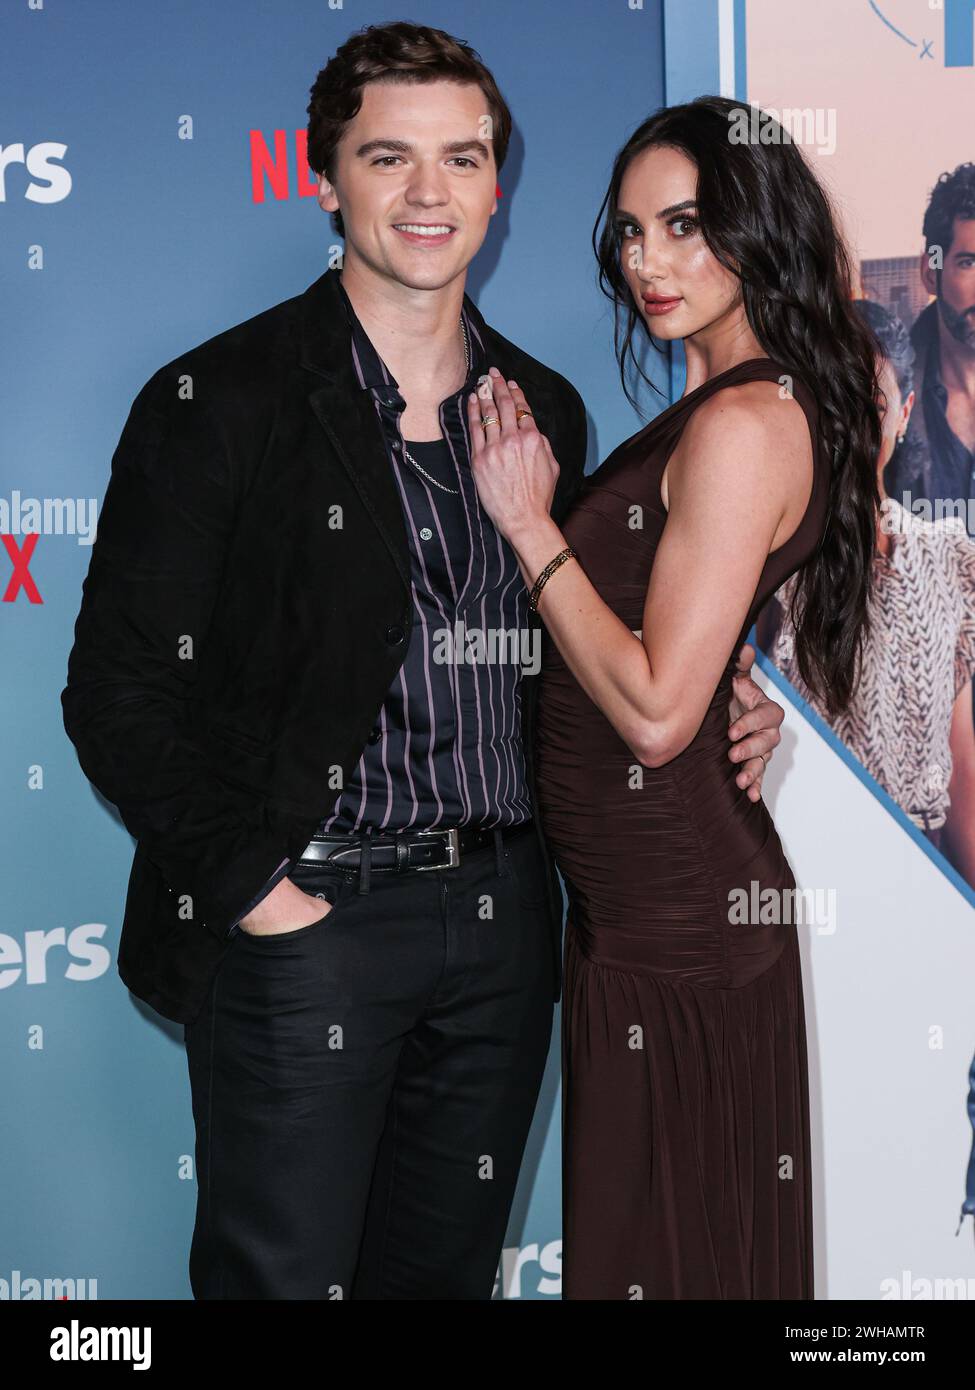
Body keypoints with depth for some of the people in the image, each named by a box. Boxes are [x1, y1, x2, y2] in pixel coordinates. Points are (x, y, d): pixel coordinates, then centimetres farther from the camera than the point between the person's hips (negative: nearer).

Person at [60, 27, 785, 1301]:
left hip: (503, 911, 5)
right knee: (284, 1271, 5)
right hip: (303, 917, -5)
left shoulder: (546, 408, 10)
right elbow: (120, 691, -8)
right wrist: (248, 887, -13)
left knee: (449, 1266, 17)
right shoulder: (219, 403, -6)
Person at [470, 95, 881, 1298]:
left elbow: (657, 709, -24)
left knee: (663, 1239, 8)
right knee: (669, 1217, 23)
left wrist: (528, 522, -17)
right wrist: (542, 506, 5)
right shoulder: (784, 401, 10)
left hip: (674, 905, -10)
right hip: (645, 893, 10)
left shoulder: (744, 421, -20)